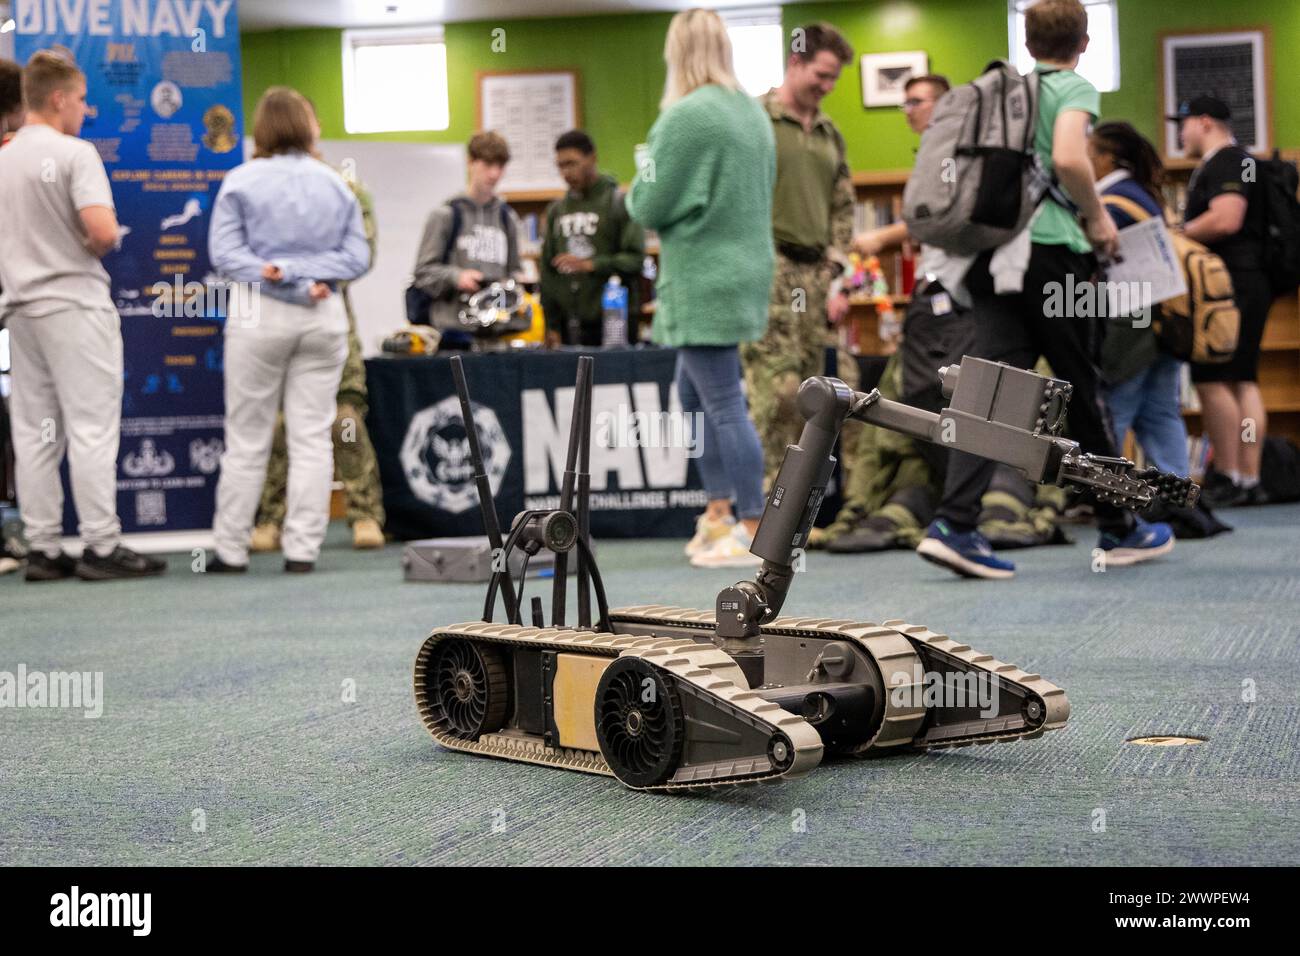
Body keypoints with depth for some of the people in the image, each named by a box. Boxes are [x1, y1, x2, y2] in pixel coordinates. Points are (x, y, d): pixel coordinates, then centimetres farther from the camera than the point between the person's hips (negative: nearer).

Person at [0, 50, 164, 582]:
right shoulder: (74, 154, -11)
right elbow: (103, 231, -22)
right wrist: (100, 248, -2)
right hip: (74, 303, -7)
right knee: (92, 427, -4)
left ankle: (43, 549, 9)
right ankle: (101, 546, -3)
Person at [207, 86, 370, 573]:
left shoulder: (242, 180, -3)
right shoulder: (336, 184, 6)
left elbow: (225, 252, -9)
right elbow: (358, 257, 1)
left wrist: (279, 273, -10)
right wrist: (307, 275, -8)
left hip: (260, 315, -2)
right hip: (325, 315, 2)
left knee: (247, 439, 5)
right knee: (313, 436, 5)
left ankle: (231, 549, 11)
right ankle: (302, 548, 4)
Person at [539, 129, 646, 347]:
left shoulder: (621, 204, 0)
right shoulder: (556, 210, 16)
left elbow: (636, 260, -9)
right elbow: (548, 272, 15)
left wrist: (590, 265, -19)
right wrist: (551, 325, 9)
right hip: (569, 326, 4)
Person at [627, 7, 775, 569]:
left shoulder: (685, 118, -16)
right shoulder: (753, 112, 10)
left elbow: (650, 206, -12)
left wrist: (635, 191, 8)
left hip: (703, 283, -9)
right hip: (744, 271, 9)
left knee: (724, 404, -5)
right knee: (693, 392, 20)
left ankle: (753, 534, -1)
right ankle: (719, 509, 25)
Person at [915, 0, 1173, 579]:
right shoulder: (1074, 88, -2)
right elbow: (1068, 159, -20)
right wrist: (1098, 219, -5)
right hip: (1048, 248, -5)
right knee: (1081, 390, 6)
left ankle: (953, 523, -16)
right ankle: (1119, 529, 18)